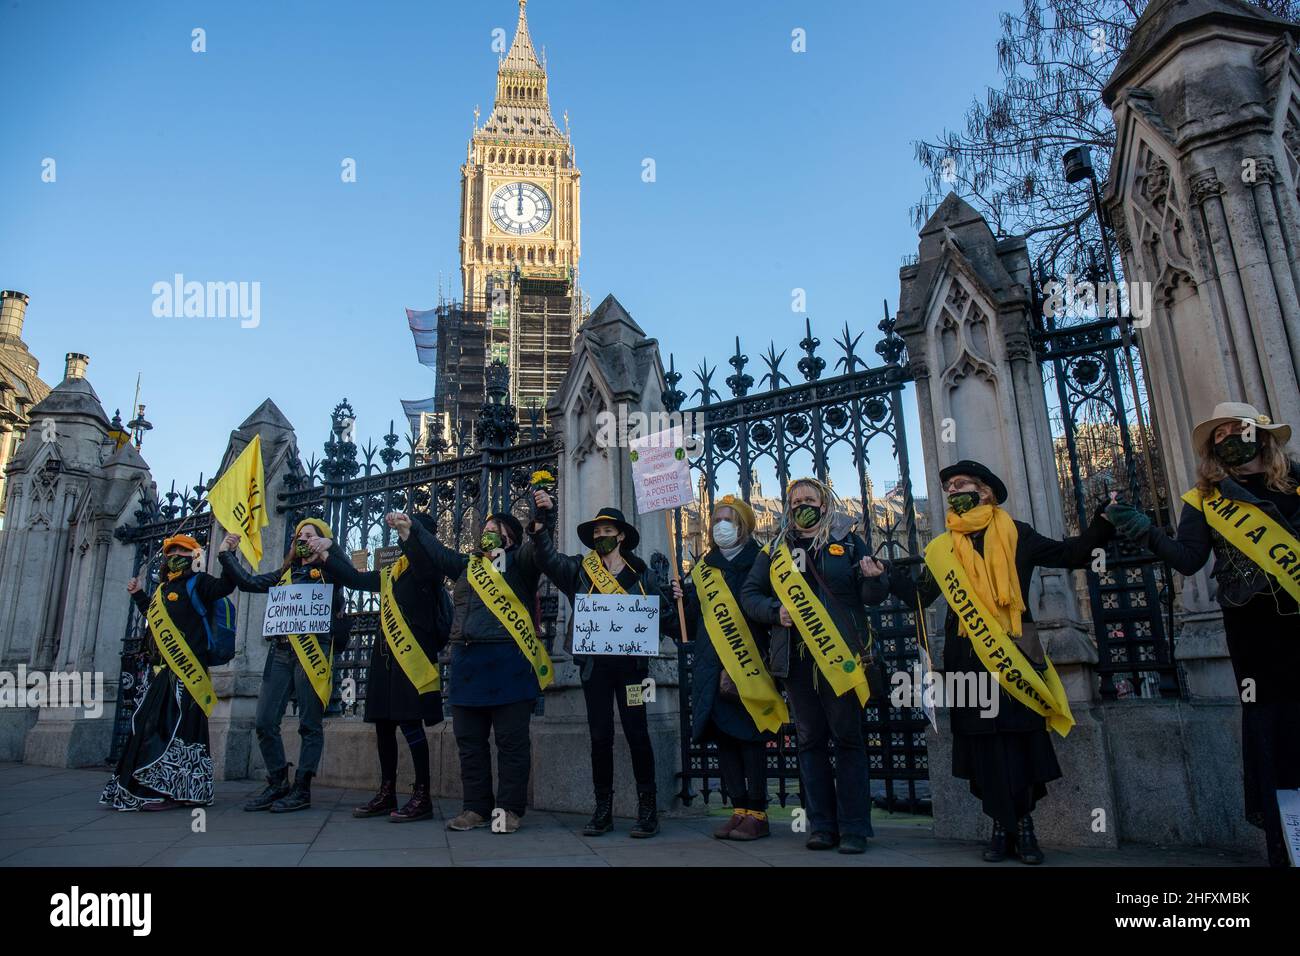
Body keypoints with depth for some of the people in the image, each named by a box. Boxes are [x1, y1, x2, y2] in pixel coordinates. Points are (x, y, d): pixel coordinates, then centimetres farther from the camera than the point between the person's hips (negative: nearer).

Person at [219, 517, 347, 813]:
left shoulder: (327, 571, 5)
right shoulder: (285, 573, 22)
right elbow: (249, 582, 18)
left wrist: (329, 548, -30)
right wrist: (228, 554, 14)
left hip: (313, 652, -6)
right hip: (280, 652, 6)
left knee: (310, 724, -1)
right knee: (264, 722, 4)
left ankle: (302, 789, 7)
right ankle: (278, 784, 17)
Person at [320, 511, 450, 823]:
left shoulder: (426, 567, -3)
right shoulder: (389, 574, 19)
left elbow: (425, 564, -26)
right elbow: (355, 578, 26)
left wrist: (407, 533, -36)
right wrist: (326, 557, 21)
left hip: (413, 656, -8)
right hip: (385, 656, 8)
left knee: (410, 722, -8)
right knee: (383, 724, 12)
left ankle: (422, 797, 0)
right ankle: (386, 794, 23)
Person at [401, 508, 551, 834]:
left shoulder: (519, 561, 3)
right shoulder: (466, 565, 21)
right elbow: (437, 552, 18)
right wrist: (413, 529, 11)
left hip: (509, 661, -6)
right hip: (467, 660, 6)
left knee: (511, 740, 1)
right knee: (469, 739, 10)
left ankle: (510, 809, 11)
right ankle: (476, 807, 21)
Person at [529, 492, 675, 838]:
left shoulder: (638, 572, 8)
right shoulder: (579, 569, 8)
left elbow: (662, 611, 8)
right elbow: (548, 557, -6)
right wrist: (541, 523, -18)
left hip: (630, 661, -1)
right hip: (595, 663, 1)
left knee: (637, 732, 1)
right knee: (600, 736, 6)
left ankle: (648, 808, 12)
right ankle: (603, 809, 17)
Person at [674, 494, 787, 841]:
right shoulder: (704, 567, 17)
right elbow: (694, 617, 18)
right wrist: (684, 598, -3)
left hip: (748, 665, -5)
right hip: (712, 666, 5)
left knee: (749, 736, -4)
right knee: (723, 736, 5)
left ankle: (757, 814, 4)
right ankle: (739, 810, 14)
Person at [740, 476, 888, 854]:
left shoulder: (847, 541, 7)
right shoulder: (774, 550, 11)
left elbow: (872, 596, 5)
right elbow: (749, 595, 11)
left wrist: (873, 578, -17)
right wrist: (775, 611, -7)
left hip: (841, 657, -2)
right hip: (797, 660, 2)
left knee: (848, 738, 1)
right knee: (810, 740, 7)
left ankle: (854, 827, 8)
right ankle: (822, 825, 16)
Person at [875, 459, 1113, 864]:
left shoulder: (1015, 534, 4)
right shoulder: (942, 548, 9)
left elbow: (1070, 555, 4)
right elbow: (920, 598, 9)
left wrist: (1103, 522, -9)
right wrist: (888, 572, -3)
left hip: (1014, 654, -2)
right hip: (969, 659, 2)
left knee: (1022, 736, 1)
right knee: (983, 740, 4)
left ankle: (1024, 824, 14)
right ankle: (1002, 826, 15)